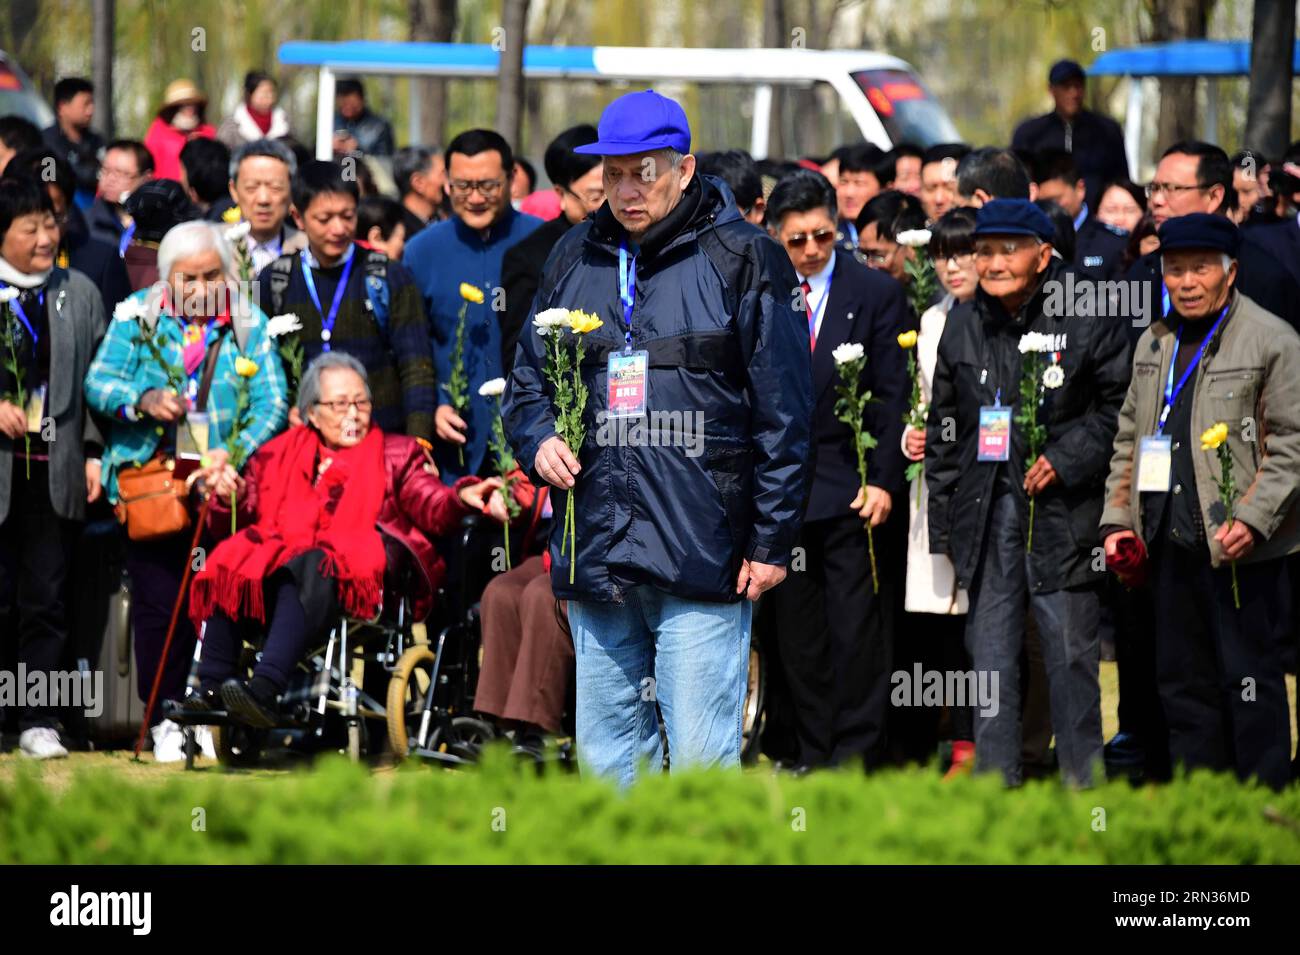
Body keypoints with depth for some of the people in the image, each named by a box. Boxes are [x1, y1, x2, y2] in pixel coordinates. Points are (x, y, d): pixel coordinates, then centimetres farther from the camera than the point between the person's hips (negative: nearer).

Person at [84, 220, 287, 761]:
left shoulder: (249, 325, 8)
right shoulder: (136, 316, 9)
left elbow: (272, 402, 0)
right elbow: (98, 381, 3)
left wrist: (233, 453, -17)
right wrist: (144, 401, -17)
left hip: (223, 487, 0)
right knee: (158, 604, -3)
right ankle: (165, 718, 7)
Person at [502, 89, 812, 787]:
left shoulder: (743, 260, -1)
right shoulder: (574, 259, 13)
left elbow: (784, 413, -2)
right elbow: (527, 380, 22)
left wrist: (772, 539, -5)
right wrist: (538, 440, -1)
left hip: (702, 557, -5)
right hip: (596, 556, 5)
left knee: (701, 758, -7)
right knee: (603, 752, 10)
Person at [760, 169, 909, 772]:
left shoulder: (876, 293, 2)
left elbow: (893, 396, 0)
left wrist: (883, 480, -8)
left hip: (851, 489, -3)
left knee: (857, 626, -5)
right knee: (797, 633, 6)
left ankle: (857, 754, -1)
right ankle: (813, 756, 13)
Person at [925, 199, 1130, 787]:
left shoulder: (1087, 319, -4)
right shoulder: (963, 326, 9)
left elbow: (1120, 405, 0)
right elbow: (944, 429, 15)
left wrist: (1068, 459, -11)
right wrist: (943, 523, 12)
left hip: (1063, 510, -4)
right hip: (987, 507, 4)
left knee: (1070, 647, 0)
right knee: (990, 648, 7)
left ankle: (1081, 779, 9)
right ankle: (995, 778, 13)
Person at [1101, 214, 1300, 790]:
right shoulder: (1154, 344, 15)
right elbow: (1128, 438, 20)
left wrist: (1252, 519, -18)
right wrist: (1117, 519, 10)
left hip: (1240, 547, -6)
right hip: (1171, 543, 6)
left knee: (1251, 682, -3)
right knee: (1183, 681, 10)